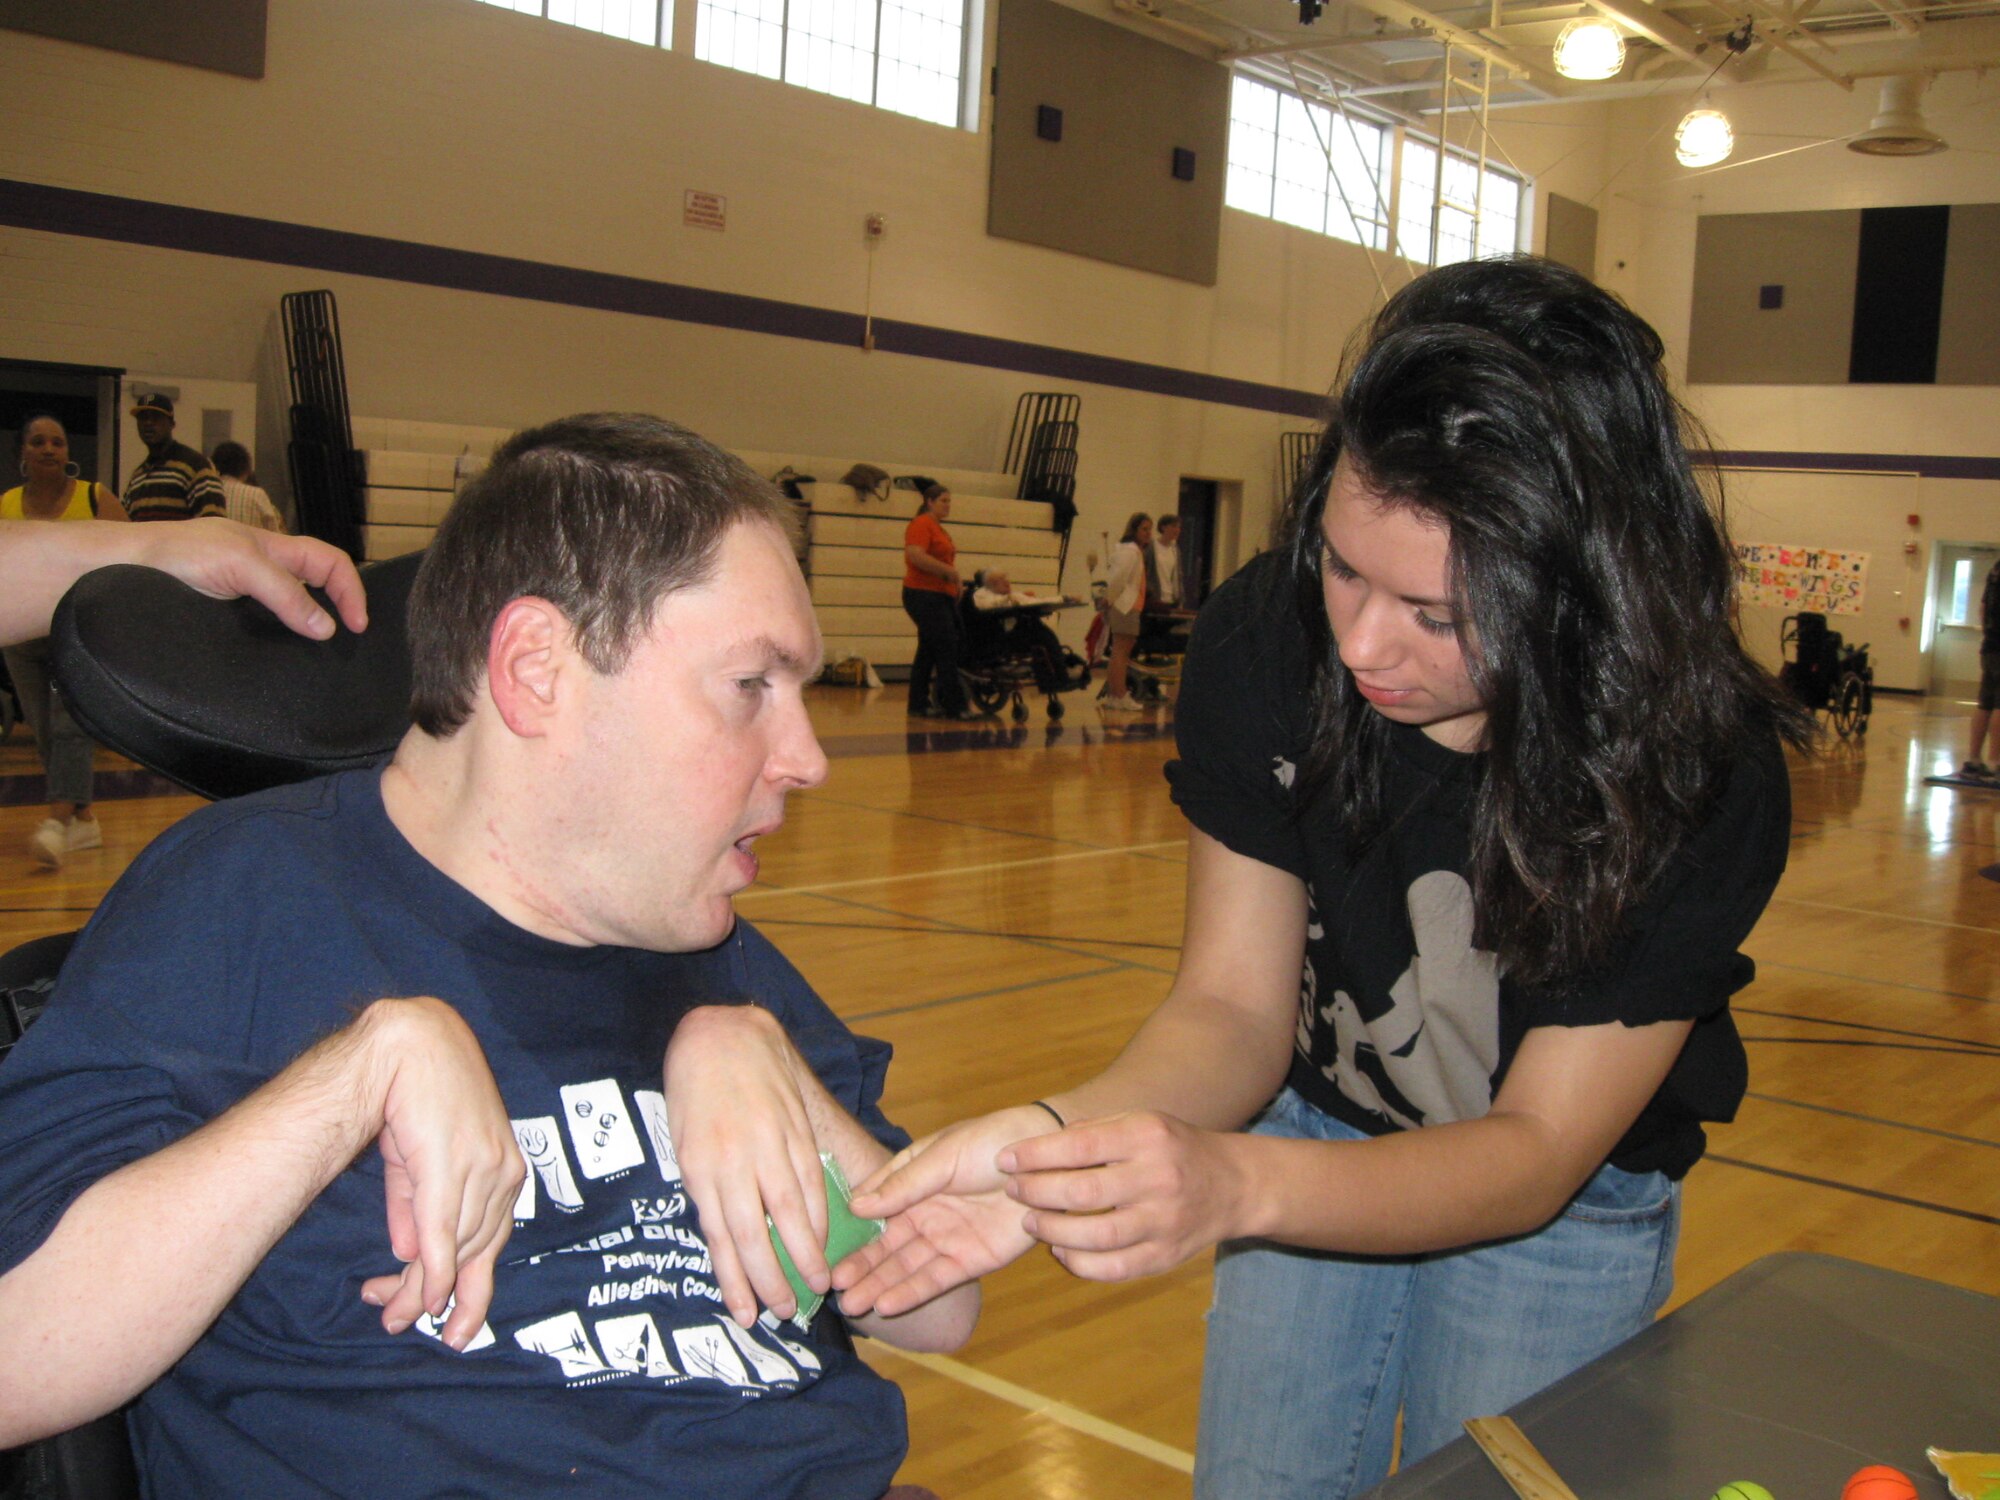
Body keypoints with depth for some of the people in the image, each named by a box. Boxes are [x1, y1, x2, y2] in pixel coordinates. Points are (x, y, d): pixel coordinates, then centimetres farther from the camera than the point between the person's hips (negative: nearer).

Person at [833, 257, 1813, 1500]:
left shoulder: (1707, 779, -31)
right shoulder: (1264, 644, -24)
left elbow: (1540, 1152, -27)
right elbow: (1234, 1007, -19)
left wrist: (1235, 1183, -46)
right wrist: (1066, 1136, -42)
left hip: (1564, 1207, -2)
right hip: (1314, 1142, 2)